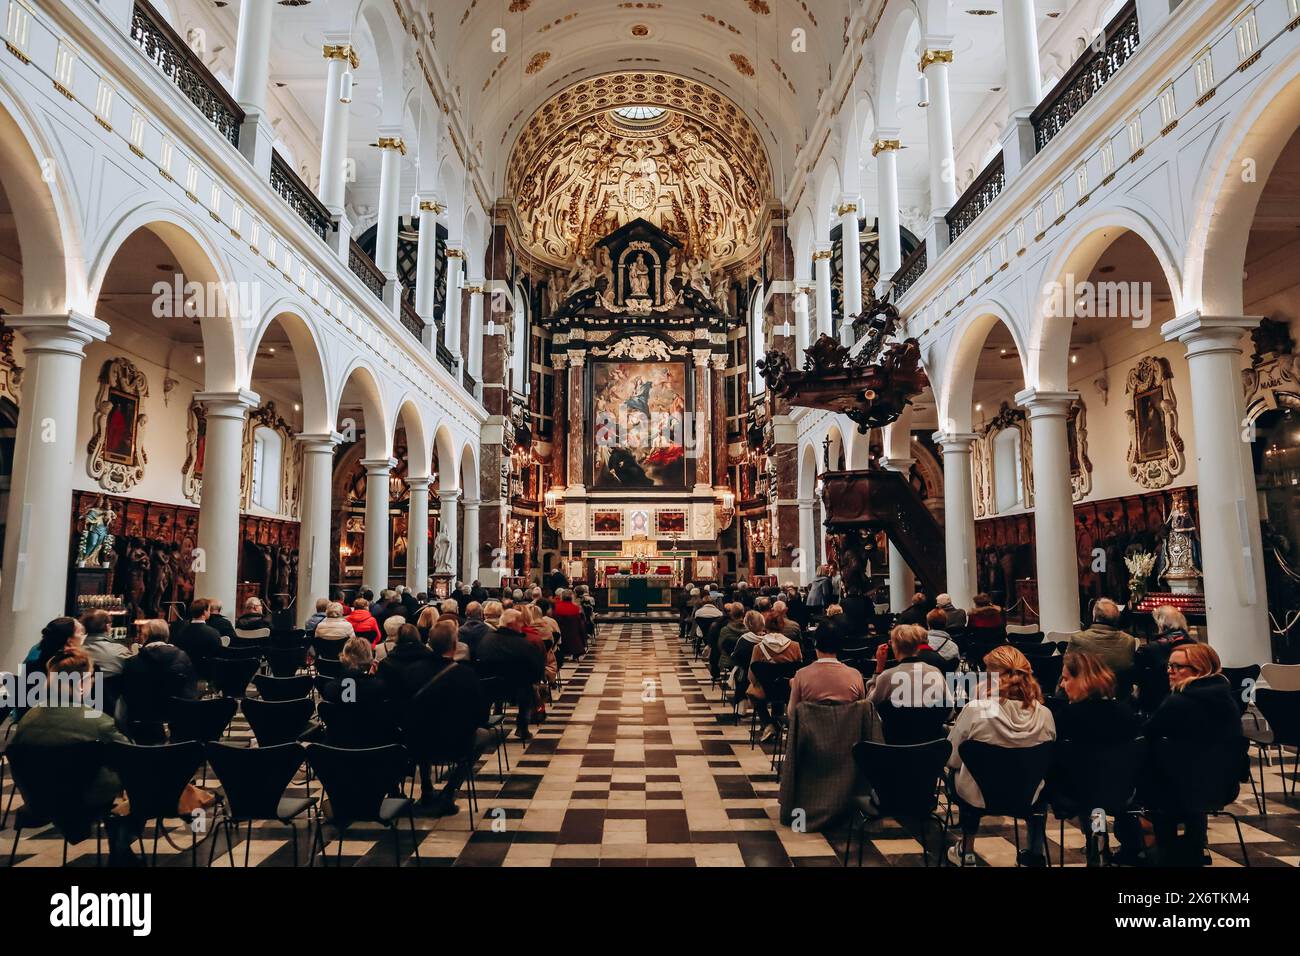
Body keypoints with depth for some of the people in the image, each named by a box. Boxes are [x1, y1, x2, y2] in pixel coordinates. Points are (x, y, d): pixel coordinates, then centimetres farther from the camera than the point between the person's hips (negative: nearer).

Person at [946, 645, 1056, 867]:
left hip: (979, 796, -2)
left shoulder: (974, 710, -24)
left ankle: (967, 853, 42)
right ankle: (1036, 855, 40)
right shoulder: (1044, 715, -16)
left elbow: (952, 760, -12)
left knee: (958, 775, 34)